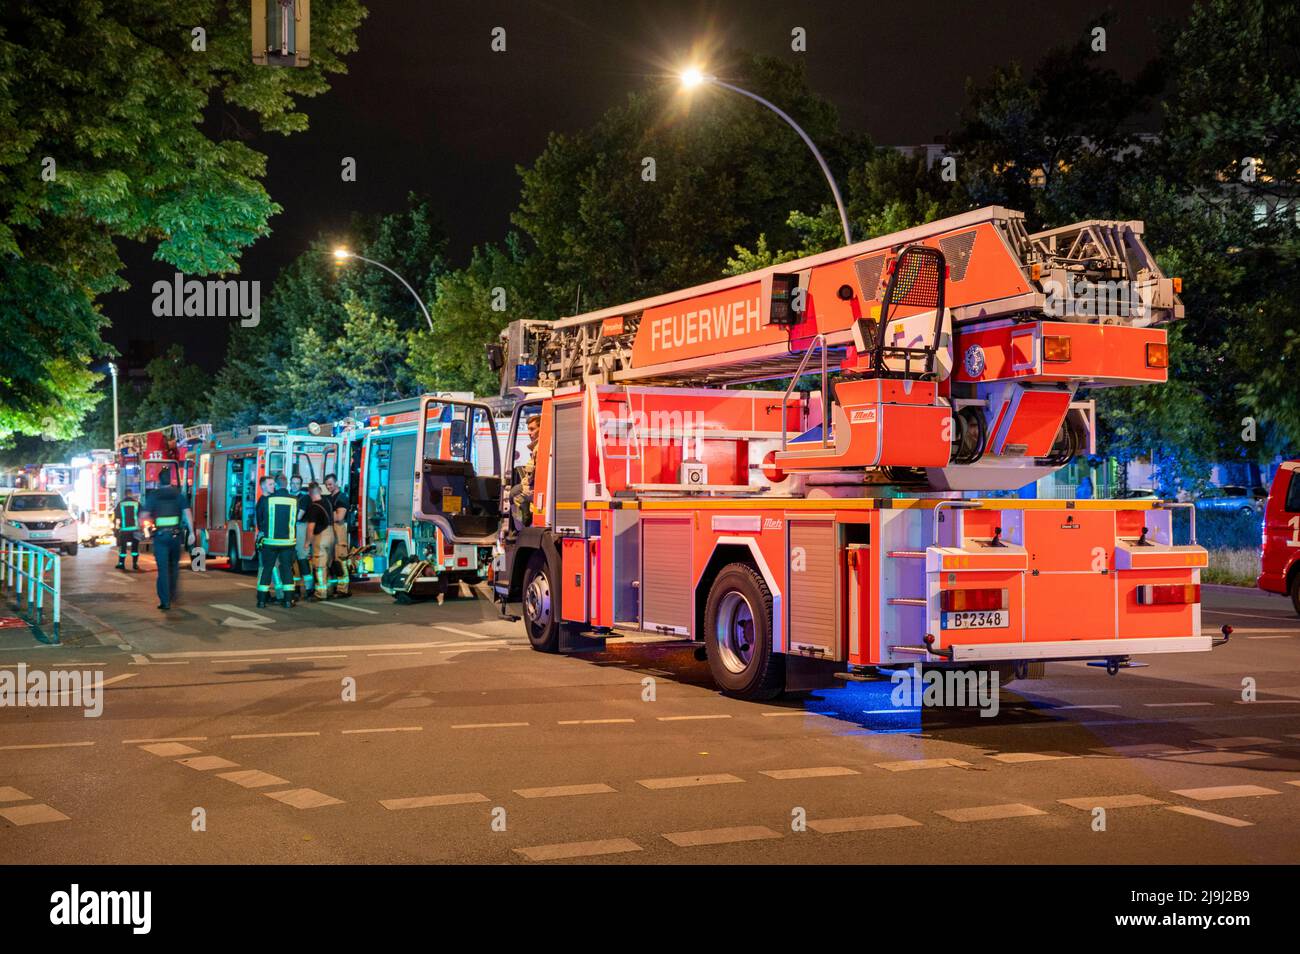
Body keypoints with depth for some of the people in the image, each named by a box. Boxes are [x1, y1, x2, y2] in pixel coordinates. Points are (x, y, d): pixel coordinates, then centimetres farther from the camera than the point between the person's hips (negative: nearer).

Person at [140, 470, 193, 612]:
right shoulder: (178, 494, 3)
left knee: (163, 568, -1)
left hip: (160, 535, -1)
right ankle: (172, 593, 25)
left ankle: (165, 601, -6)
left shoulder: (153, 495, 0)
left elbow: (145, 515, -5)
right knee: (174, 565, 21)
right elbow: (187, 513, -7)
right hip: (176, 534, 1)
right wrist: (191, 532, -8)